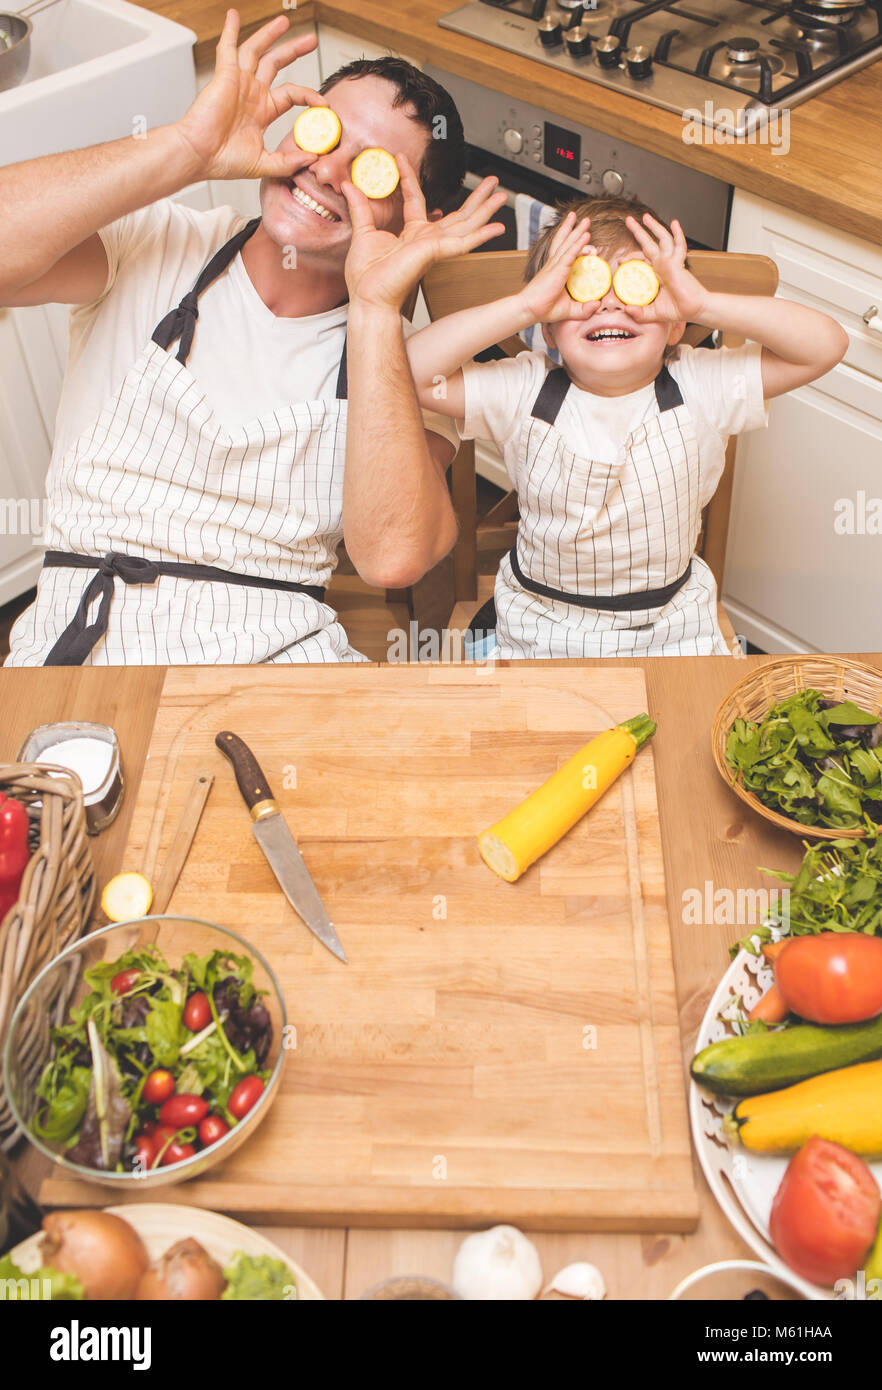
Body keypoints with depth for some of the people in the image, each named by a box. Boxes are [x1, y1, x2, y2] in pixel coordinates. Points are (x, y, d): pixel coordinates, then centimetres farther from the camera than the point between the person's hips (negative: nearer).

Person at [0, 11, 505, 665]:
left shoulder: (402, 357, 4)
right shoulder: (150, 245, 5)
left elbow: (393, 555, -14)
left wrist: (375, 304, -14)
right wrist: (190, 147, -14)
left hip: (283, 655, 0)